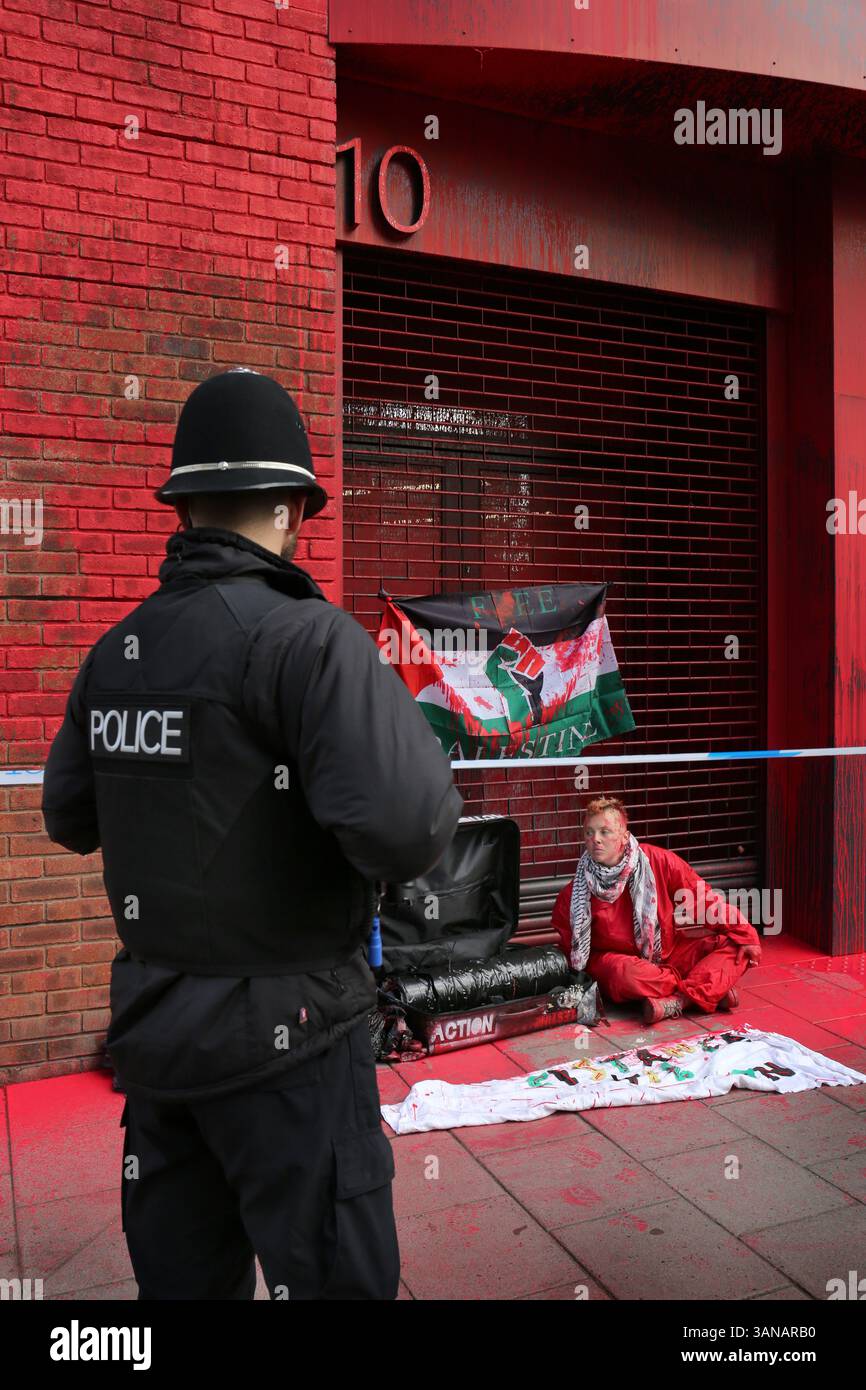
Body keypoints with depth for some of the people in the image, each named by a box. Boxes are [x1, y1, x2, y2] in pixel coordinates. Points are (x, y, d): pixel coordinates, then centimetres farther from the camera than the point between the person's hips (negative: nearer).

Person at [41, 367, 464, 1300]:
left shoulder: (116, 649, 2)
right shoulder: (308, 637, -19)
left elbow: (70, 818, 15)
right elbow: (402, 829, -30)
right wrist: (427, 790, -9)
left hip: (159, 1026, 7)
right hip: (283, 1042, -7)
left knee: (186, 1278, 20)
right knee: (334, 1278, 8)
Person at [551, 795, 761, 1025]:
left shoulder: (658, 861, -11)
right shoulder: (573, 896, -12)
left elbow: (704, 899, -5)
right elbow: (572, 953, 0)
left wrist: (745, 937, -8)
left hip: (669, 953, 3)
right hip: (618, 960, -2)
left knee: (732, 945, -13)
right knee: (624, 973, -38)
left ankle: (676, 1001, -31)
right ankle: (712, 991, -23)